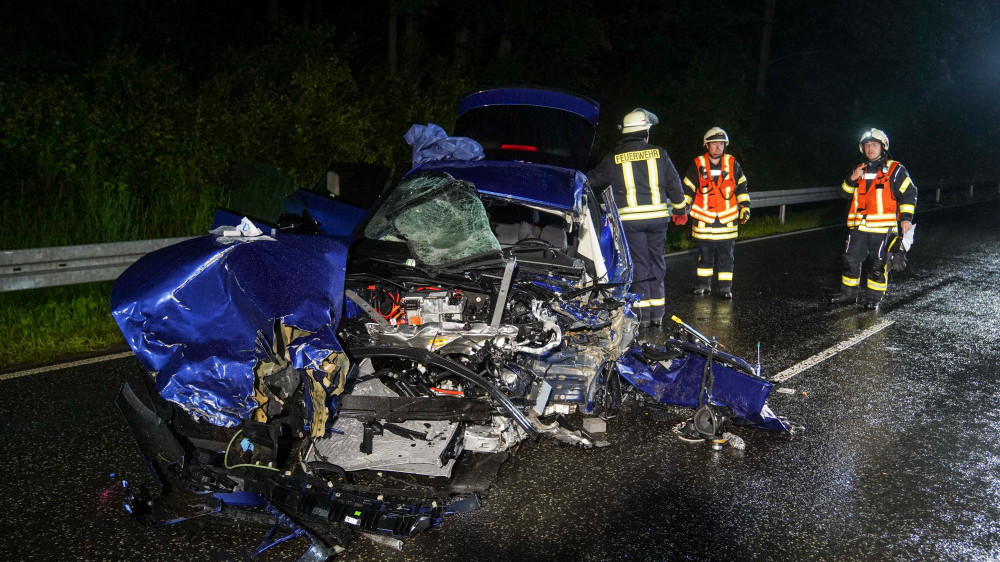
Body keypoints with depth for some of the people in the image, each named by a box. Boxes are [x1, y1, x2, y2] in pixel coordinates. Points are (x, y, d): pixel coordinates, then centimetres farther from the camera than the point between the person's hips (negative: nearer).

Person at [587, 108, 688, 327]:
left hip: (630, 219, -1)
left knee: (639, 264, 5)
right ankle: (657, 313, 14)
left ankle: (644, 314, 3)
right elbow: (673, 184, 10)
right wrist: (680, 209, 22)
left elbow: (592, 180, 8)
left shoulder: (613, 159, 0)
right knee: (656, 262, 12)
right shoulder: (659, 154, 3)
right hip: (658, 217, 1)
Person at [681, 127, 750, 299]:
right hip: (703, 220, -1)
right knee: (704, 254, 8)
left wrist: (744, 207, 10)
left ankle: (725, 286, 10)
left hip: (727, 220, 1)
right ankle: (703, 283, 20)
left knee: (726, 255, 3)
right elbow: (687, 189, 5)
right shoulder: (697, 165, 0)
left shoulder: (732, 164, 5)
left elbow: (741, 187, 14)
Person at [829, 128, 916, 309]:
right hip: (858, 226, 5)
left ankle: (875, 296, 12)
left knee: (879, 262, 0)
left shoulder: (895, 170, 1)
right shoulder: (860, 169, 16)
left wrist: (906, 217, -9)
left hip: (882, 226, -5)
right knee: (851, 258, 6)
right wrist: (852, 179, -3)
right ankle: (848, 293, 18)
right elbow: (846, 193, 16)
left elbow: (908, 193, 0)